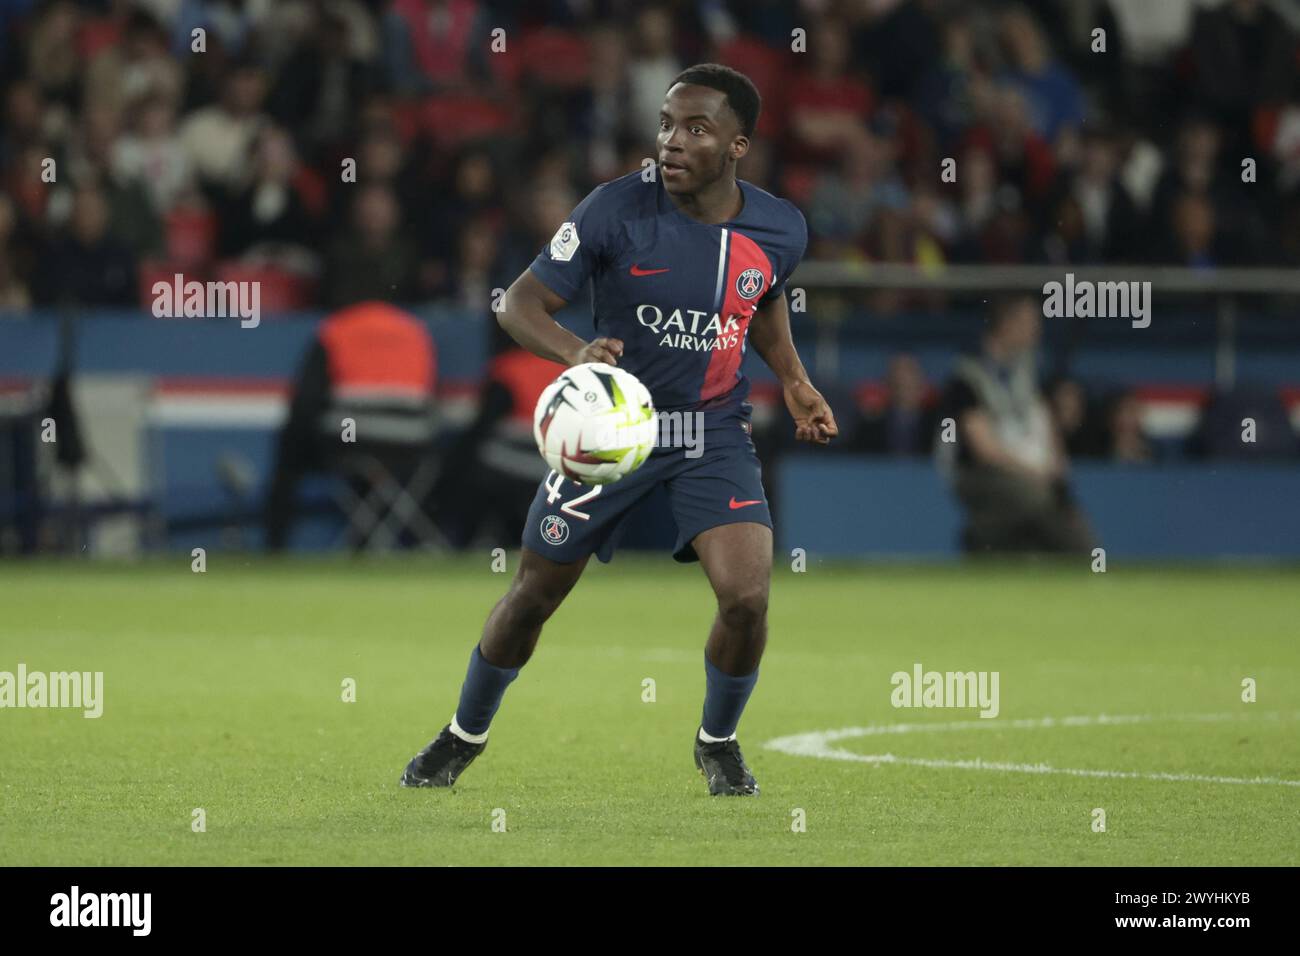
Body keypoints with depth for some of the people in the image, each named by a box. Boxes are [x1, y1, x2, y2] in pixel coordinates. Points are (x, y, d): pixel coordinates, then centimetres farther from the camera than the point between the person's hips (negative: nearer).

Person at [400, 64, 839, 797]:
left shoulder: (780, 229, -8)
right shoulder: (617, 211, -19)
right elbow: (523, 303, -16)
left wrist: (794, 381, 7)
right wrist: (575, 352, -36)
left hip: (714, 431, 1)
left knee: (747, 597, -17)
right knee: (536, 593, 8)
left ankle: (718, 742, 13)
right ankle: (466, 734, 35)